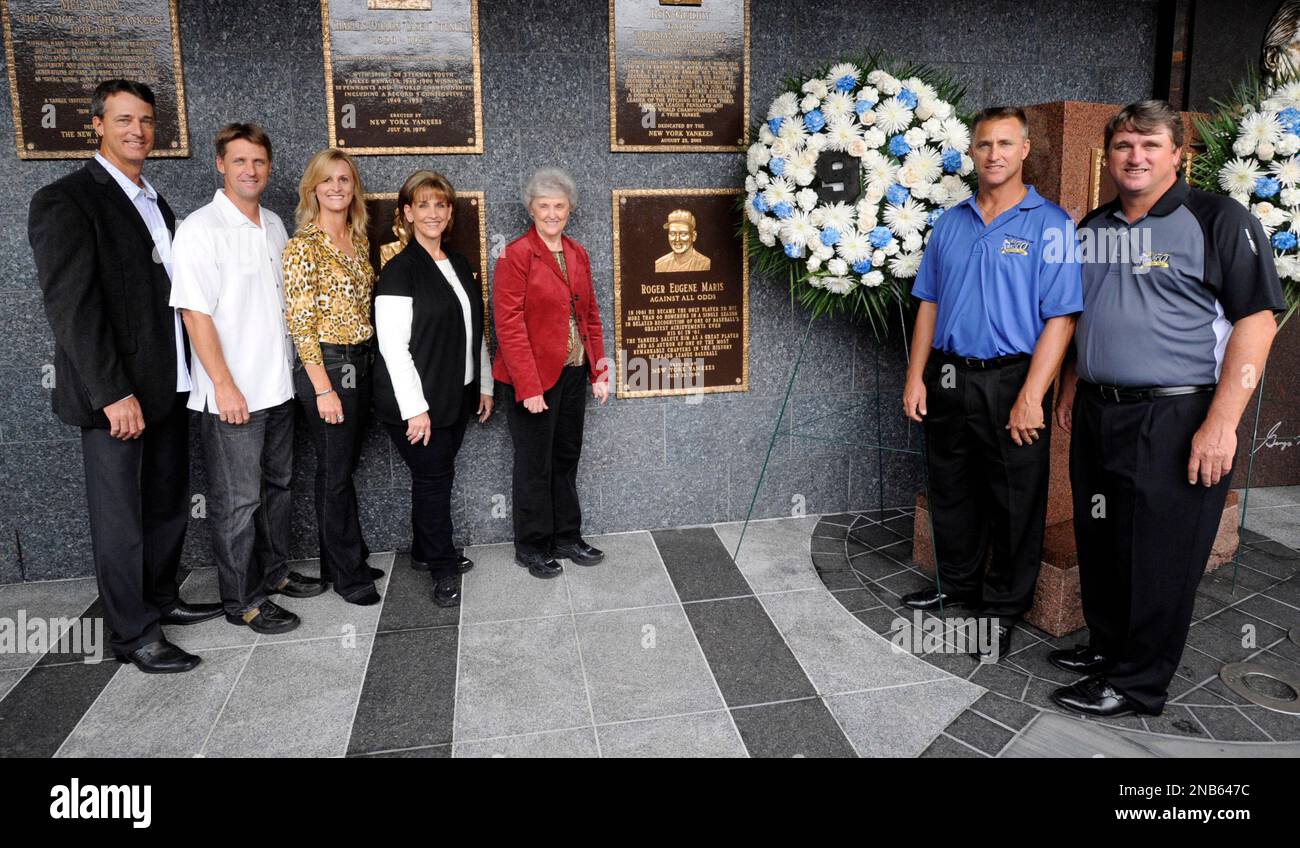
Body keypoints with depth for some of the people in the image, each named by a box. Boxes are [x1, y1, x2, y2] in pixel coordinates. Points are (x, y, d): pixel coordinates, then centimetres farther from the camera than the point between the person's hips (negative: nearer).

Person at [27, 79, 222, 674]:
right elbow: (70, 305, -16)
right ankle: (133, 633, 17)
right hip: (114, 394, -7)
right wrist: (113, 393, -21)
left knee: (170, 502, 17)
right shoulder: (65, 201, -10)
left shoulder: (156, 202, 14)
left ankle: (161, 598, 34)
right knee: (120, 514, 4)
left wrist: (185, 373, 10)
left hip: (168, 387, 7)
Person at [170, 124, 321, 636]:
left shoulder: (274, 226, 10)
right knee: (237, 500, 2)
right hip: (230, 394, -7)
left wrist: (291, 368, 13)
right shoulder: (200, 229, -12)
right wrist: (225, 385, -18)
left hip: (277, 386, 7)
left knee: (276, 485, 18)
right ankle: (242, 601, 15)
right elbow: (195, 313, -16)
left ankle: (273, 573, 34)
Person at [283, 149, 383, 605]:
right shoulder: (304, 246, -12)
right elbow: (300, 322, -15)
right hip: (326, 365, -7)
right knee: (336, 471, 3)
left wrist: (367, 360, 11)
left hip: (361, 361, 7)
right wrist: (323, 389, -18)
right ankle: (347, 572, 16)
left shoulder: (359, 242, 10)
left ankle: (342, 561, 29)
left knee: (344, 465, 16)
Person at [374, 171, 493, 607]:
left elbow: (475, 331, 17)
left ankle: (426, 551, 32)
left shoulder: (460, 265, 12)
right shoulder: (399, 270, -12)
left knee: (437, 476, 15)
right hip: (418, 401, -7)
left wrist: (484, 385, 16)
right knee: (433, 478, 0)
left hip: (457, 397, 7)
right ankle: (443, 567, 14)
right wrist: (415, 408, -19)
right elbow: (393, 346, -17)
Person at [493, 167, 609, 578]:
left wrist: (599, 371, 7)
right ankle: (532, 547, 21)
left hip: (573, 374, 7)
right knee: (535, 464, 5)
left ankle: (567, 538, 30)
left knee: (567, 458, 16)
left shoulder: (578, 254, 10)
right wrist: (528, 387, -20)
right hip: (534, 378, -6)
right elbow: (509, 326, -16)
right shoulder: (516, 255, -11)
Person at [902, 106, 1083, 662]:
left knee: (1014, 504, 6)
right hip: (948, 379, 5)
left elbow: (1061, 317, -12)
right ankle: (957, 583, 35)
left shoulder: (1051, 225, -6)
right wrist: (916, 377, 5)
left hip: (1011, 381, -5)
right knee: (951, 491, 16)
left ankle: (1003, 608, 22)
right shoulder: (950, 224, 10)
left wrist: (1031, 397, -18)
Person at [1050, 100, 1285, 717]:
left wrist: (1222, 423, -18)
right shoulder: (1091, 230, 12)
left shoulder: (1219, 221, -7)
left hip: (1175, 420, -6)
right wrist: (1070, 389, 16)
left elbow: (1255, 321, -12)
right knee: (1098, 543, 15)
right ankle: (1106, 646, 34)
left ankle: (1138, 682, 16)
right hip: (1096, 414, 6)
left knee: (1159, 557, 2)